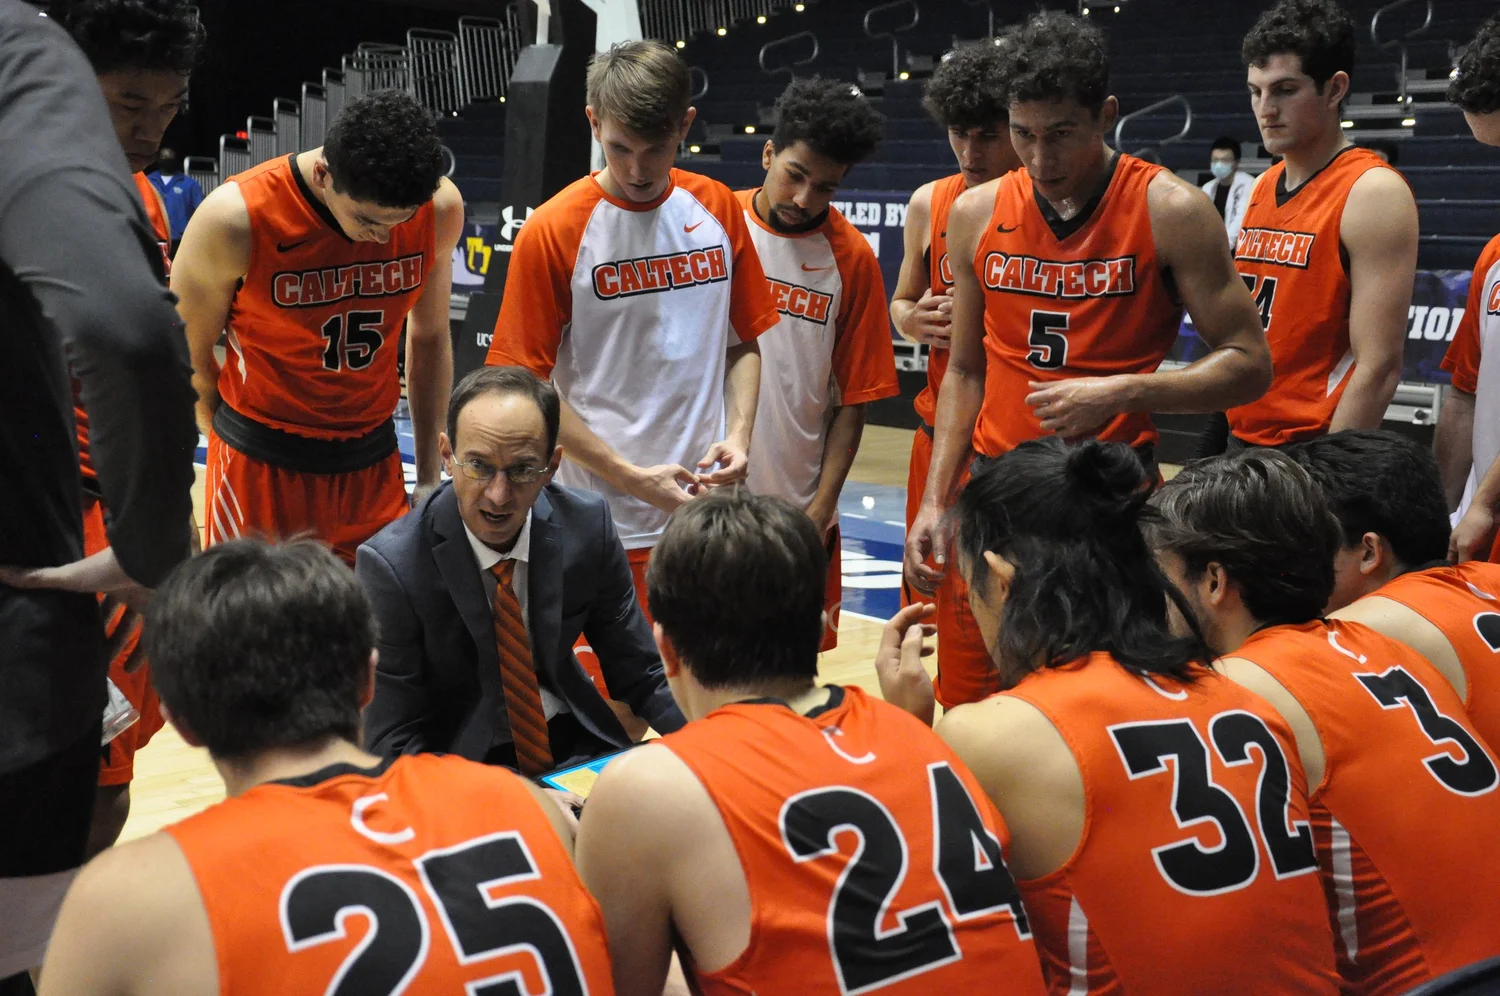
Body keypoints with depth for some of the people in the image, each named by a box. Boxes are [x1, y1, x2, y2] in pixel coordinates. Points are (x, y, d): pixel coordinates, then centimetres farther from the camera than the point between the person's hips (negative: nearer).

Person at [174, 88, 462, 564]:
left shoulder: (441, 208, -10)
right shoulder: (236, 218, -20)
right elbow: (187, 356, -5)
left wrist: (429, 477, 8)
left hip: (375, 464, 3)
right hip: (261, 469, -3)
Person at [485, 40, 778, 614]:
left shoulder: (718, 210, 5)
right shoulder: (553, 232, -8)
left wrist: (738, 435, -5)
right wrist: (632, 478, -14)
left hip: (709, 508, 4)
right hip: (607, 521, -4)